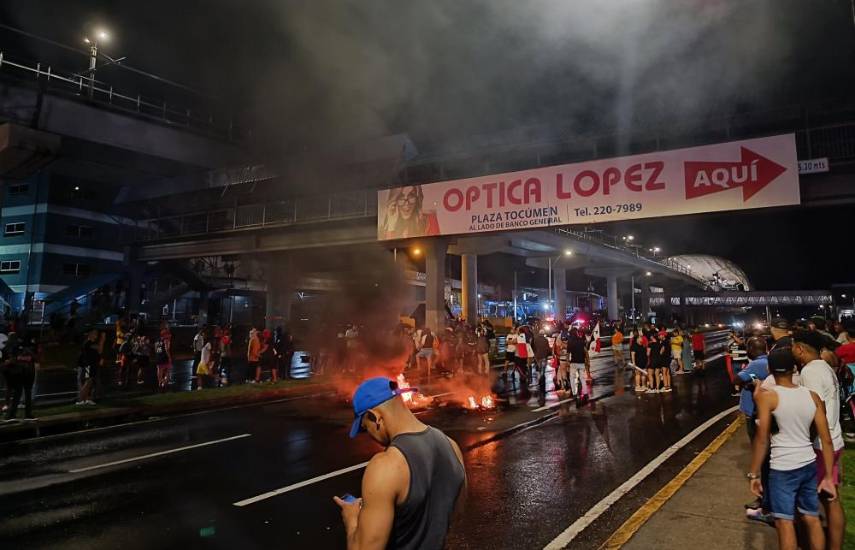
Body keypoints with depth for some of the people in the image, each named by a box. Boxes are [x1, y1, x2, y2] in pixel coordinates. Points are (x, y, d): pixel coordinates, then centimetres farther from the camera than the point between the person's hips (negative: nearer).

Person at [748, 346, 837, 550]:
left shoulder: (767, 396, -12)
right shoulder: (812, 396, 2)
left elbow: (762, 439, -15)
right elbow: (826, 439, 3)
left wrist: (754, 474, -8)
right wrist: (828, 476, 9)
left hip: (783, 468, -5)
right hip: (809, 465, 5)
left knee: (784, 522, 4)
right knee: (812, 519, 18)